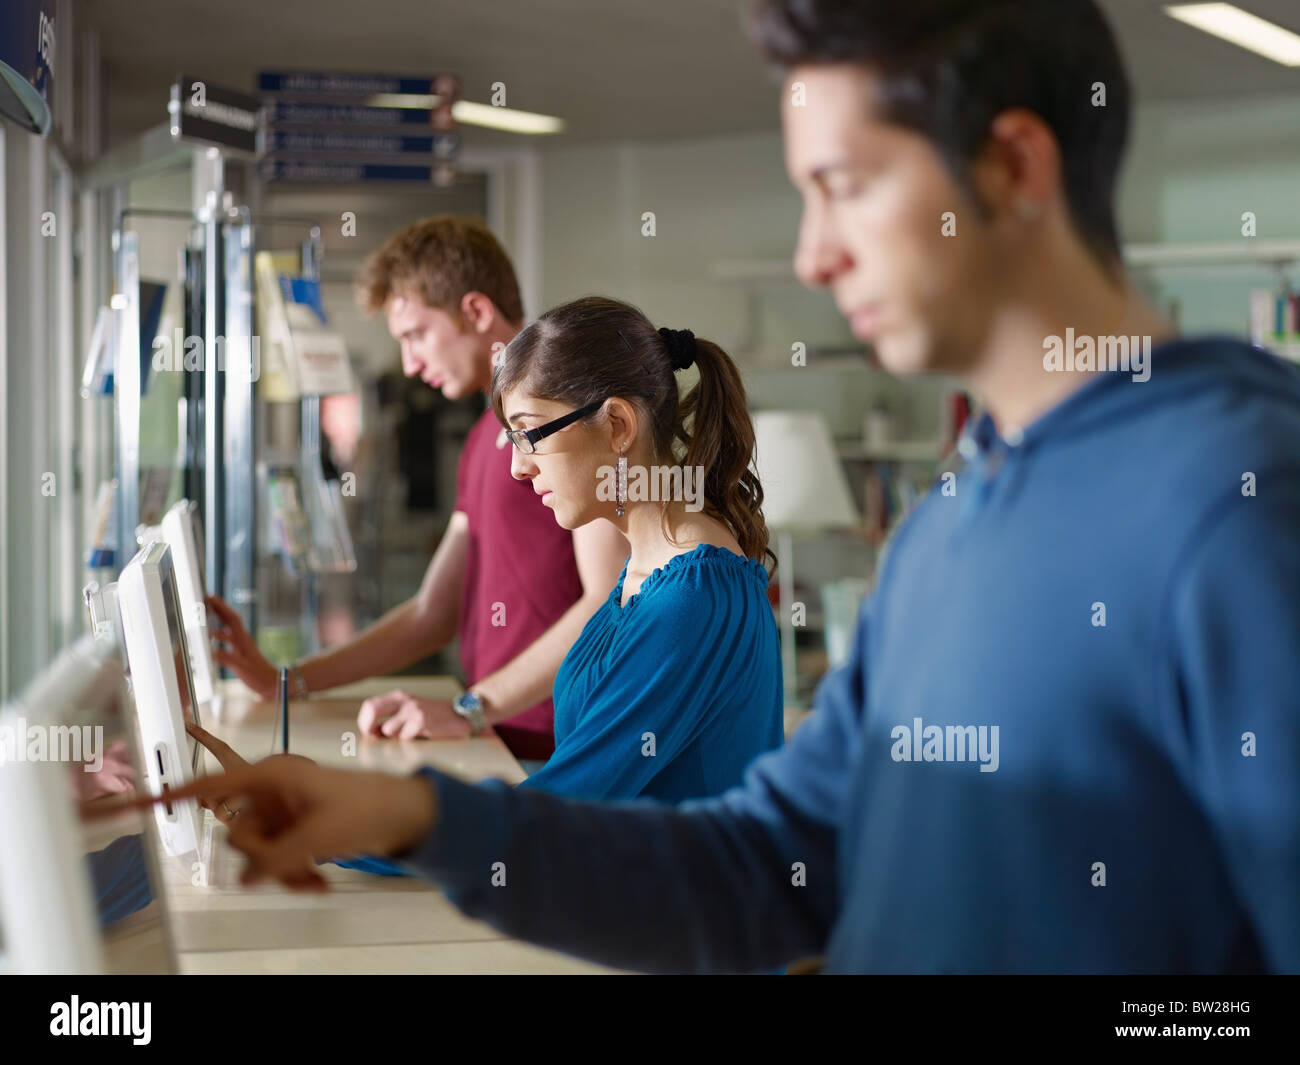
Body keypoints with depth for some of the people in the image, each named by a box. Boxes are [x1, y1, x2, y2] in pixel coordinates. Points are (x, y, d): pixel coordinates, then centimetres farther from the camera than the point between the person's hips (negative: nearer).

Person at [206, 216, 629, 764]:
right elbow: (433, 614, 23)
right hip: (499, 754, 8)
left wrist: (469, 710, -19)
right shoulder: (484, 439, 22)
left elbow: (615, 605, -17)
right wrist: (285, 682, 15)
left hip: (559, 760, -8)